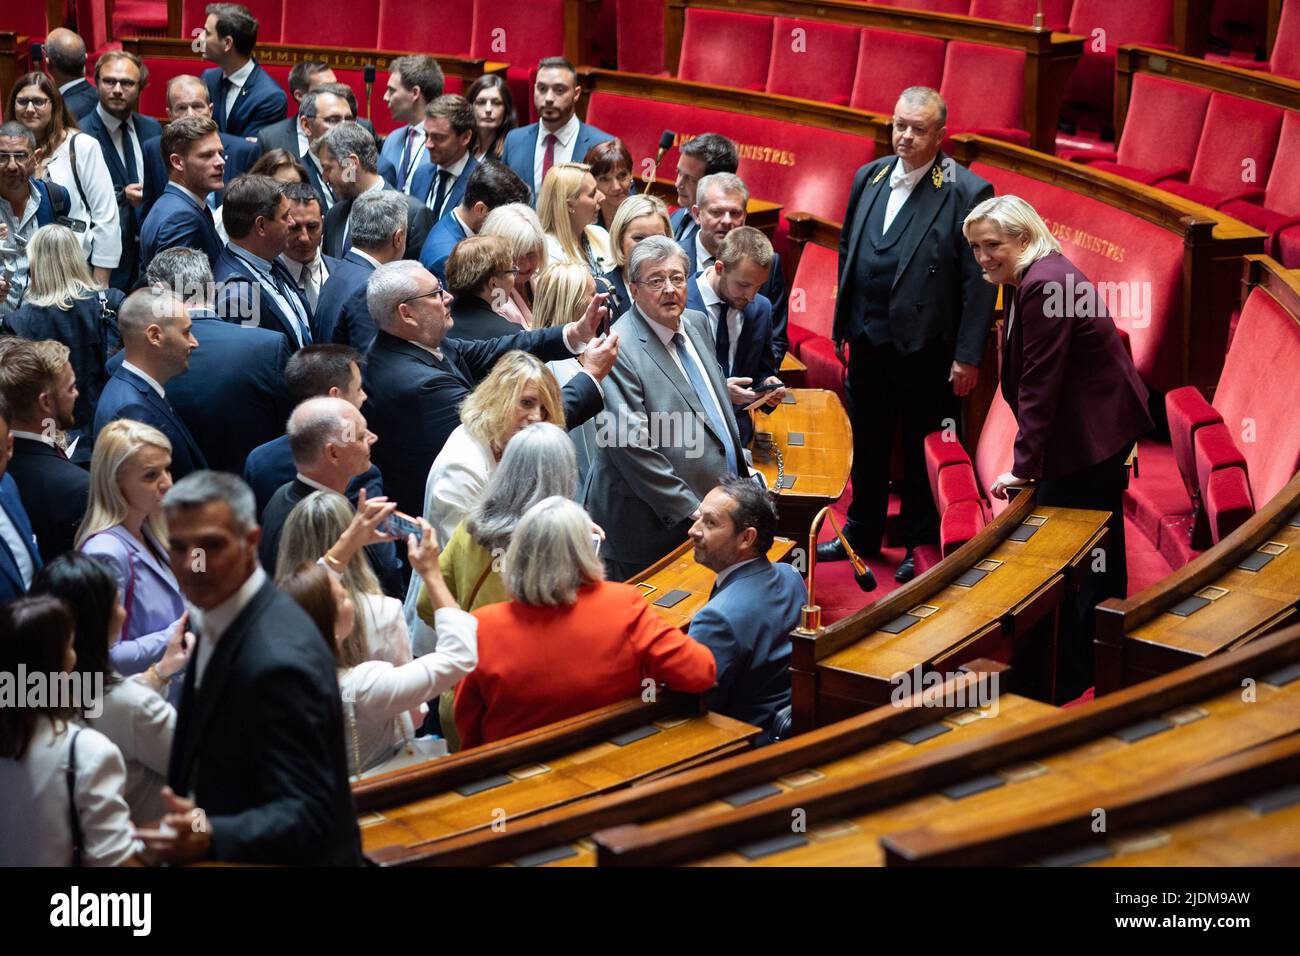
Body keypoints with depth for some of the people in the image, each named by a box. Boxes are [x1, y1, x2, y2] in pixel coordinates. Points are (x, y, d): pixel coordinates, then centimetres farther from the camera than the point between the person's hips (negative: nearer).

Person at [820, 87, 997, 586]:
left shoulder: (967, 192, -12)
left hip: (927, 348, -5)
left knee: (923, 450, 7)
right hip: (869, 340, 6)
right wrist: (843, 326, 13)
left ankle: (921, 545, 21)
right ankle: (862, 535, 34)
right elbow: (847, 252, 15)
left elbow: (979, 281, -12)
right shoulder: (869, 178, 6)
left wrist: (967, 356, -15)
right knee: (868, 442, 18)